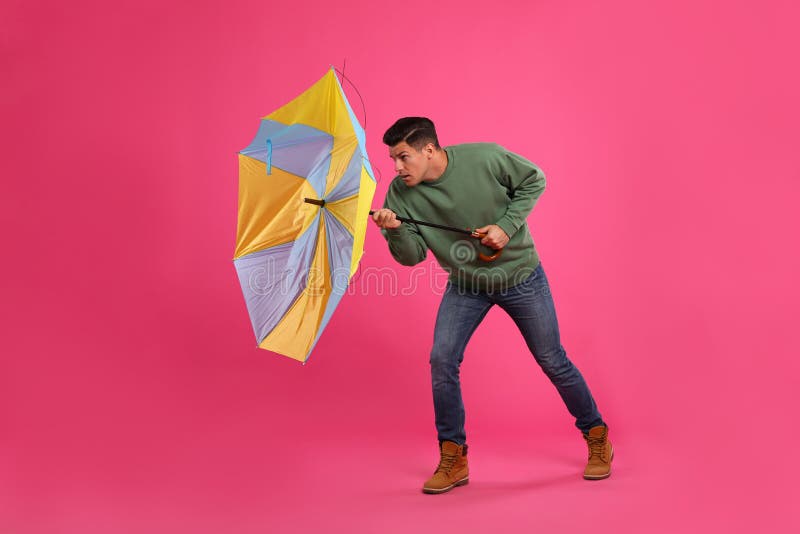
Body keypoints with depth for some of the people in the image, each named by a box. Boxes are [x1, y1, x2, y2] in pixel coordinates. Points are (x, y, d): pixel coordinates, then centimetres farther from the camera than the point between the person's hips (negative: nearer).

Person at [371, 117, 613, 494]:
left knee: (553, 361, 5)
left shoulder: (486, 158, -22)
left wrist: (507, 226, -19)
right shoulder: (402, 193, -14)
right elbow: (412, 256, -13)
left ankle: (597, 437, 28)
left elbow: (534, 181, -7)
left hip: (519, 276, -2)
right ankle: (453, 460, 4)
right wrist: (396, 230, -33)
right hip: (465, 286, 3)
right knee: (441, 360, -12)